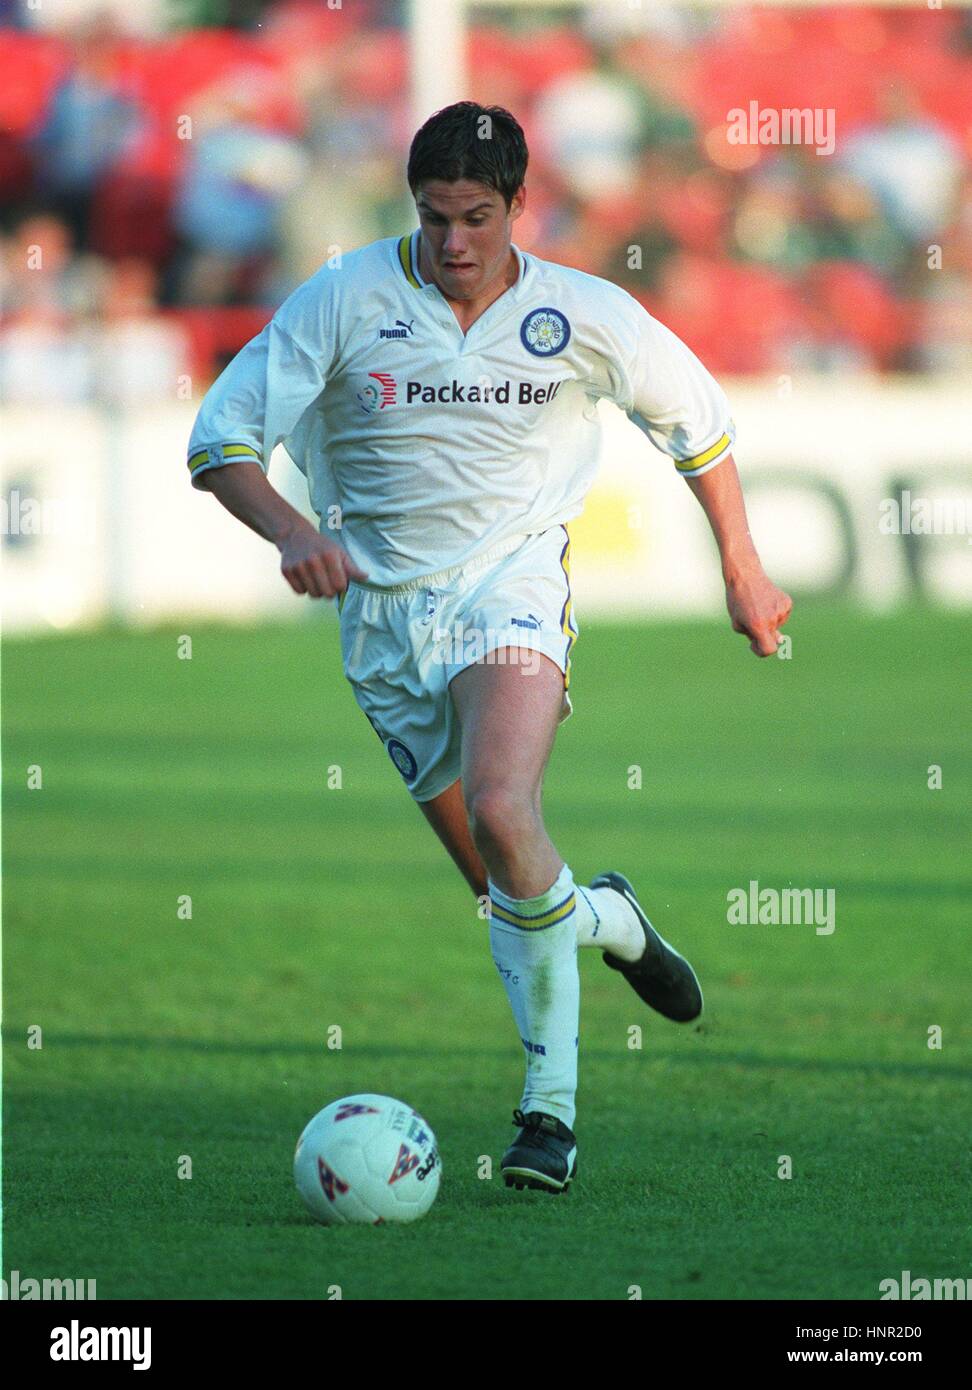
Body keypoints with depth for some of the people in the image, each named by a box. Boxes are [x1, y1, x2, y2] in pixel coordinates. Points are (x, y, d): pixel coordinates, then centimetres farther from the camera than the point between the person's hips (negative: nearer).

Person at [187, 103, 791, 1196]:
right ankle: (608, 921, 42)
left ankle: (550, 1107, -17)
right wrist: (291, 532, -27)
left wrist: (742, 572, 17)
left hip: (511, 583, -2)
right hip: (383, 608, 2)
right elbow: (222, 437, -9)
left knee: (501, 815, -28)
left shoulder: (585, 317, -4)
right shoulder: (348, 299, -8)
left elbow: (694, 418, 13)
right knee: (503, 885, 6)